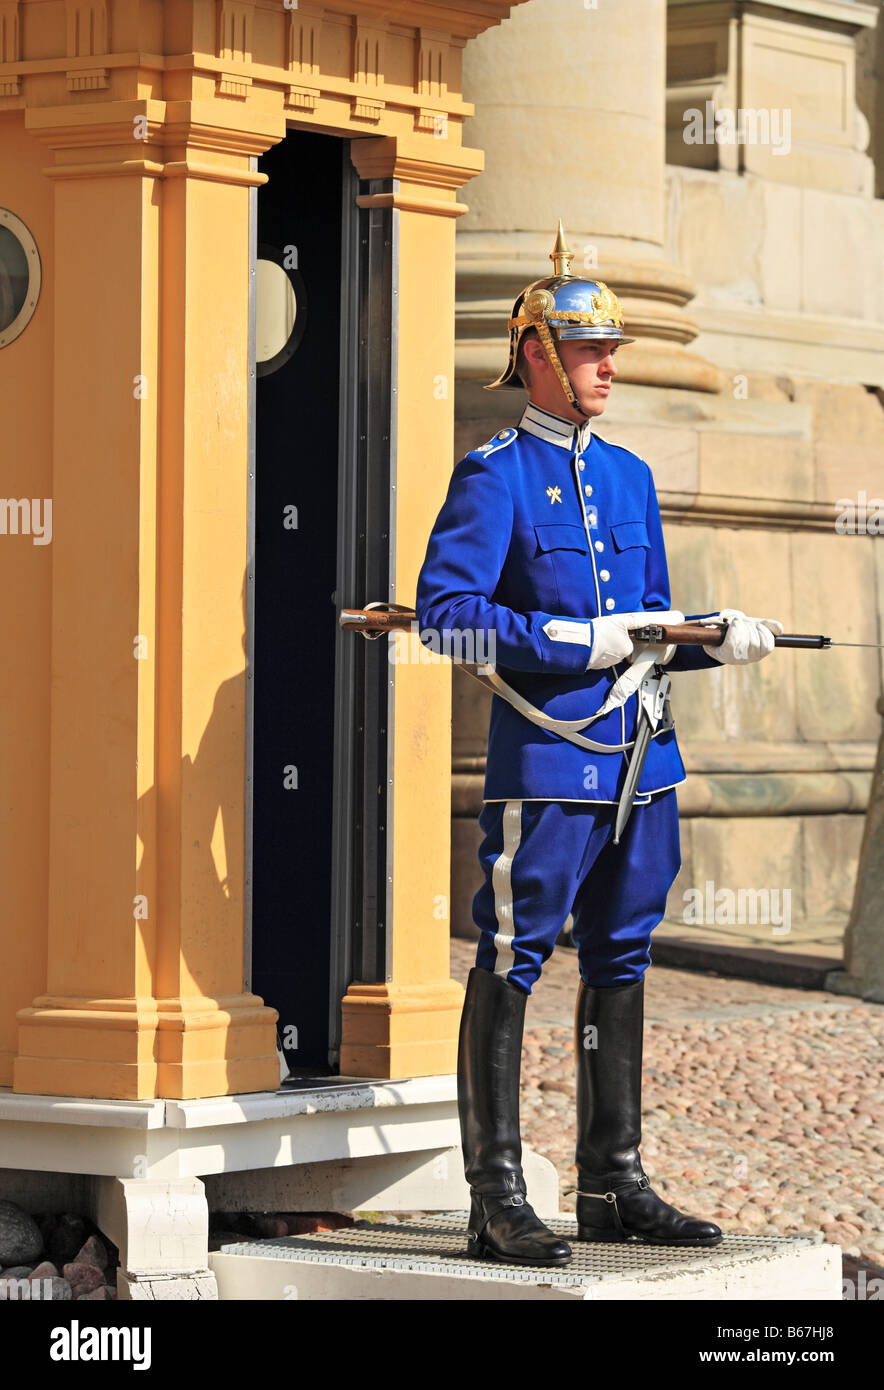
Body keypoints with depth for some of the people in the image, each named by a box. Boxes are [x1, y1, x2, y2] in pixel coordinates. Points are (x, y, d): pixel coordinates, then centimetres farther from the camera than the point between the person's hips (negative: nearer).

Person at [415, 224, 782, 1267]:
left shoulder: (630, 476, 18)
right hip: (545, 760, -8)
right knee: (510, 968, -5)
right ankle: (497, 1202, -2)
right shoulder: (495, 476, -5)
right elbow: (444, 610, -14)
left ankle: (613, 1189, 19)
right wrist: (568, 643, -19)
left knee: (619, 965, 12)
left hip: (638, 760, 8)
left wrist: (715, 637, 3)